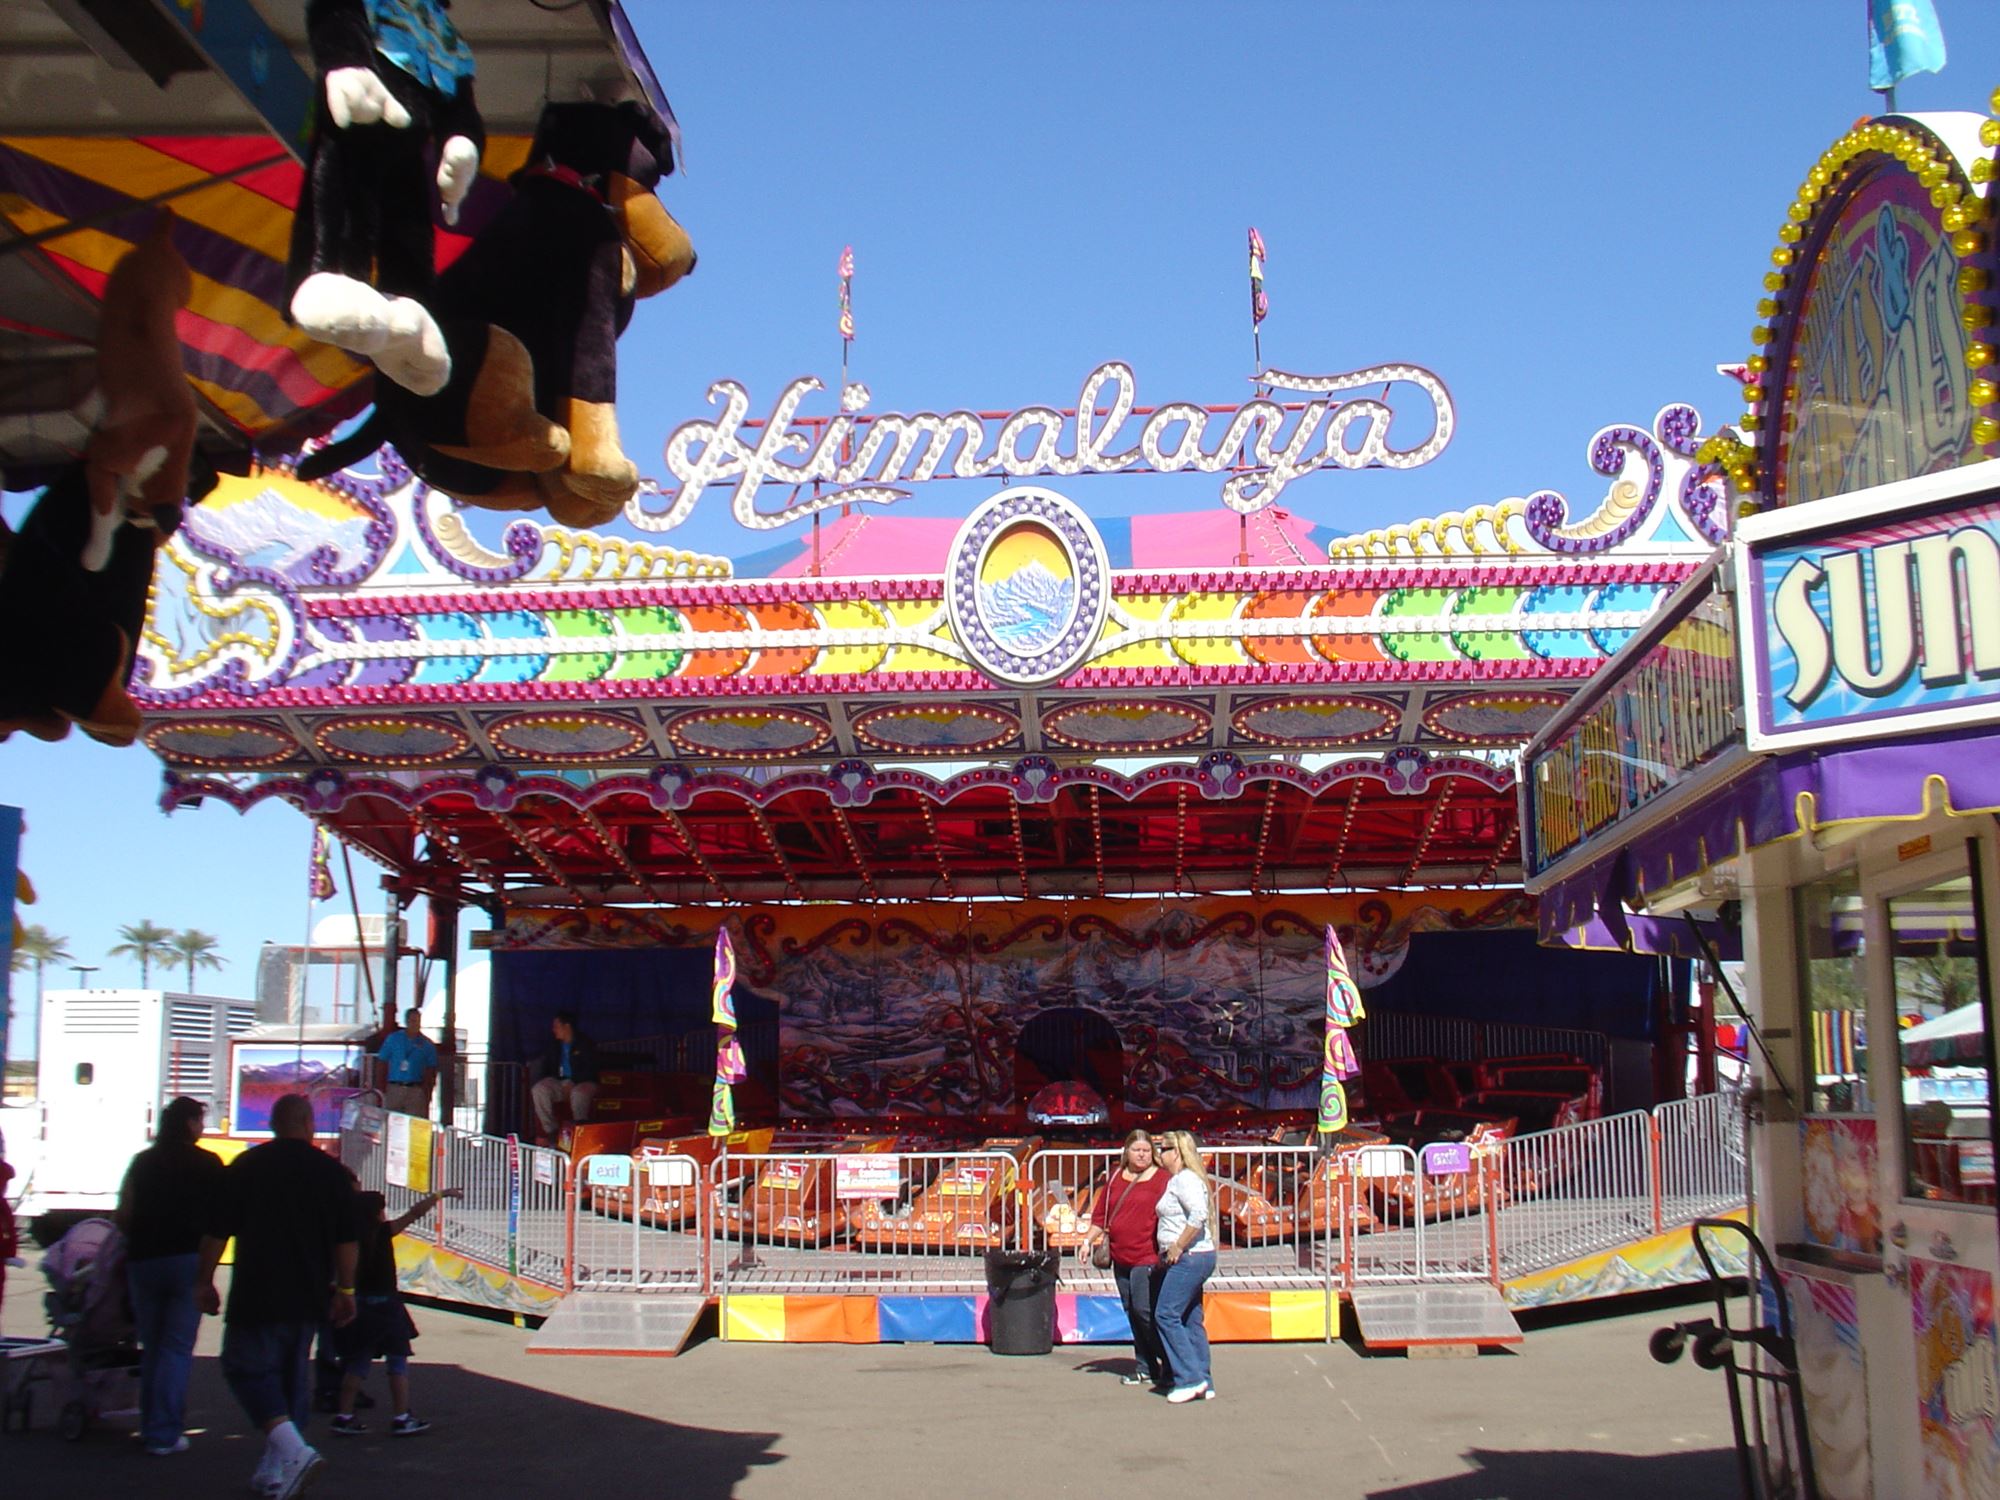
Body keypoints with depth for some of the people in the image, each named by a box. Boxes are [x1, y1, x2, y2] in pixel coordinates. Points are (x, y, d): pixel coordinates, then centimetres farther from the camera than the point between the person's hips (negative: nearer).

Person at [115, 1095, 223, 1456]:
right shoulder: (208, 1164, -2)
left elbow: (122, 1216, 3)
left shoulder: (142, 1162, 7)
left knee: (151, 1347, 15)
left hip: (143, 1261, 3)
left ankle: (150, 1426, 21)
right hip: (188, 1260, -3)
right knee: (177, 1348, 0)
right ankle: (165, 1433, -6)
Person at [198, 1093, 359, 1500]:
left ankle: (293, 1450, -17)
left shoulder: (246, 1166, -3)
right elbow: (346, 1239, 3)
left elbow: (217, 1230, -1)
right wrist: (345, 1289, 11)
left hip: (258, 1293, -3)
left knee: (247, 1367, 1)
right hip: (309, 1297, 4)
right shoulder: (330, 1170, 3)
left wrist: (204, 1280, 10)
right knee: (292, 1374, 13)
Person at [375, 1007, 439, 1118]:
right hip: (393, 1088, 1)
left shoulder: (427, 1044, 7)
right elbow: (383, 1063, 8)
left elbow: (431, 1070, 8)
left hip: (416, 1091, -1)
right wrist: (382, 1087, 0)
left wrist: (428, 1091, 0)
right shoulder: (393, 1039, 8)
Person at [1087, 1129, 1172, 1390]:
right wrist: (1090, 1240, 13)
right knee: (1132, 1312, 9)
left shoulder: (1161, 1179, -3)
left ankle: (1170, 1367, -1)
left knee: (1145, 1310, -12)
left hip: (1148, 1259, -6)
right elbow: (1102, 1213, 19)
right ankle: (1146, 1368, 19)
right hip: (1121, 1259, 6)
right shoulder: (1116, 1177, 13)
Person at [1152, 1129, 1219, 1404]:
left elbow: (1198, 1214, -27)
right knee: (1191, 1319, 10)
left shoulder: (1185, 1179, -13)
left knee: (1166, 1314, -9)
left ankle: (1190, 1378, -8)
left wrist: (1177, 1247, -21)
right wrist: (1174, 1250, 15)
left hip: (1189, 1257, -11)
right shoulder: (1178, 1179, 18)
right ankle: (1203, 1383, 12)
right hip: (1193, 1259, 11)